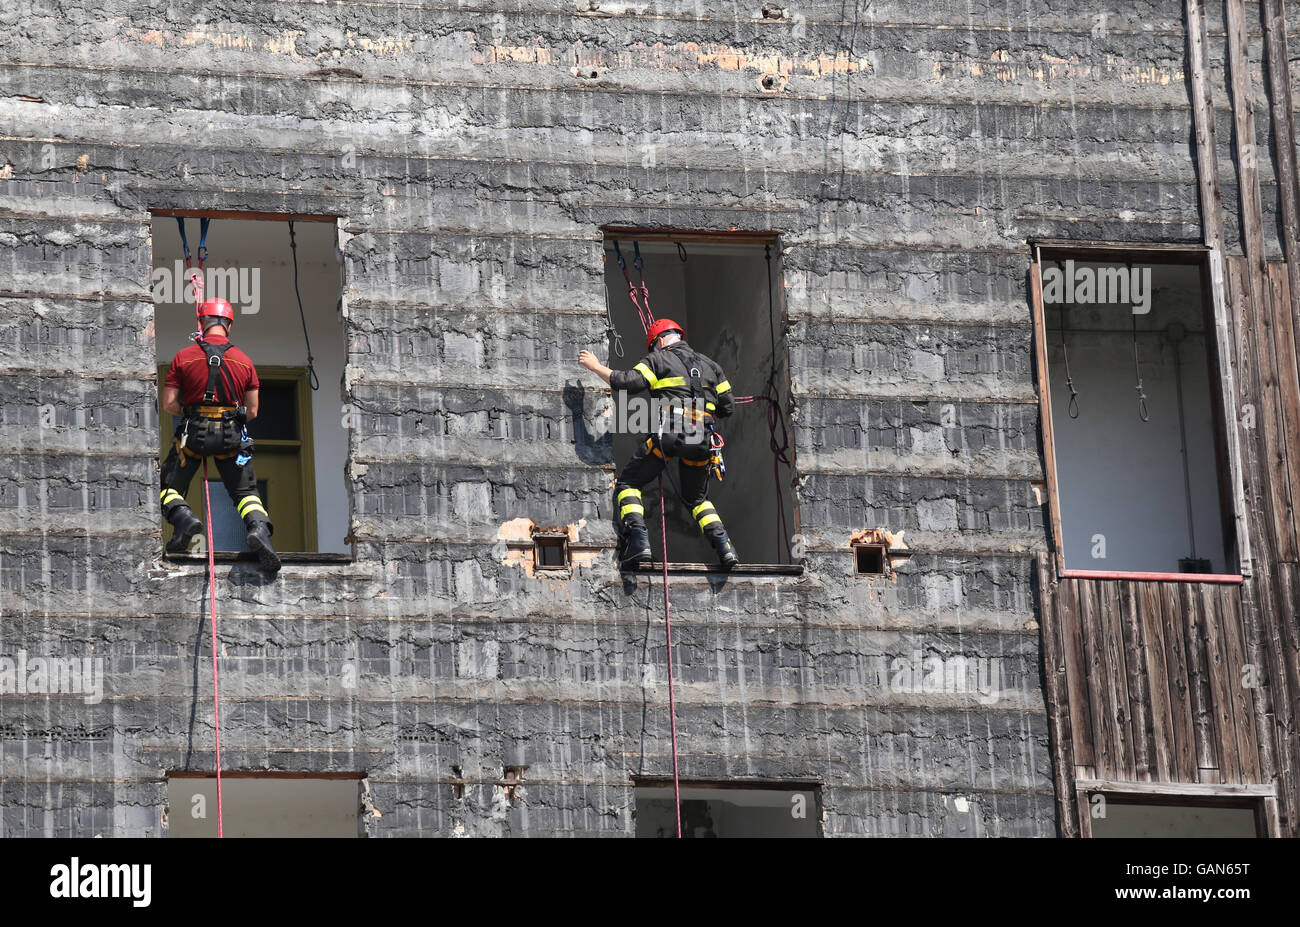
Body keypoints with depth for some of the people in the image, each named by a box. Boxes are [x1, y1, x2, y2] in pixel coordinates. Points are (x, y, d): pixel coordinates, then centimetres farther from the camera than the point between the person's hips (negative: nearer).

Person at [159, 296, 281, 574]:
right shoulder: (244, 361, 5)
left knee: (169, 488, 13)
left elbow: (168, 403, -2)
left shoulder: (184, 357, 0)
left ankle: (182, 517, -17)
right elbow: (252, 411, 5)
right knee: (245, 492, 9)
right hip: (232, 436, 1)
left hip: (193, 433, -1)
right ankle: (259, 528, -19)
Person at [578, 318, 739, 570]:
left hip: (667, 434, -5)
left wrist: (596, 367, 7)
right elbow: (728, 406, 22)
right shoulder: (709, 365, 24)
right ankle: (724, 546, 2)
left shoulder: (658, 359, 8)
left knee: (627, 483, 8)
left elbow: (628, 382, -6)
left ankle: (638, 541, -12)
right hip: (700, 440, 5)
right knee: (697, 498, 23)